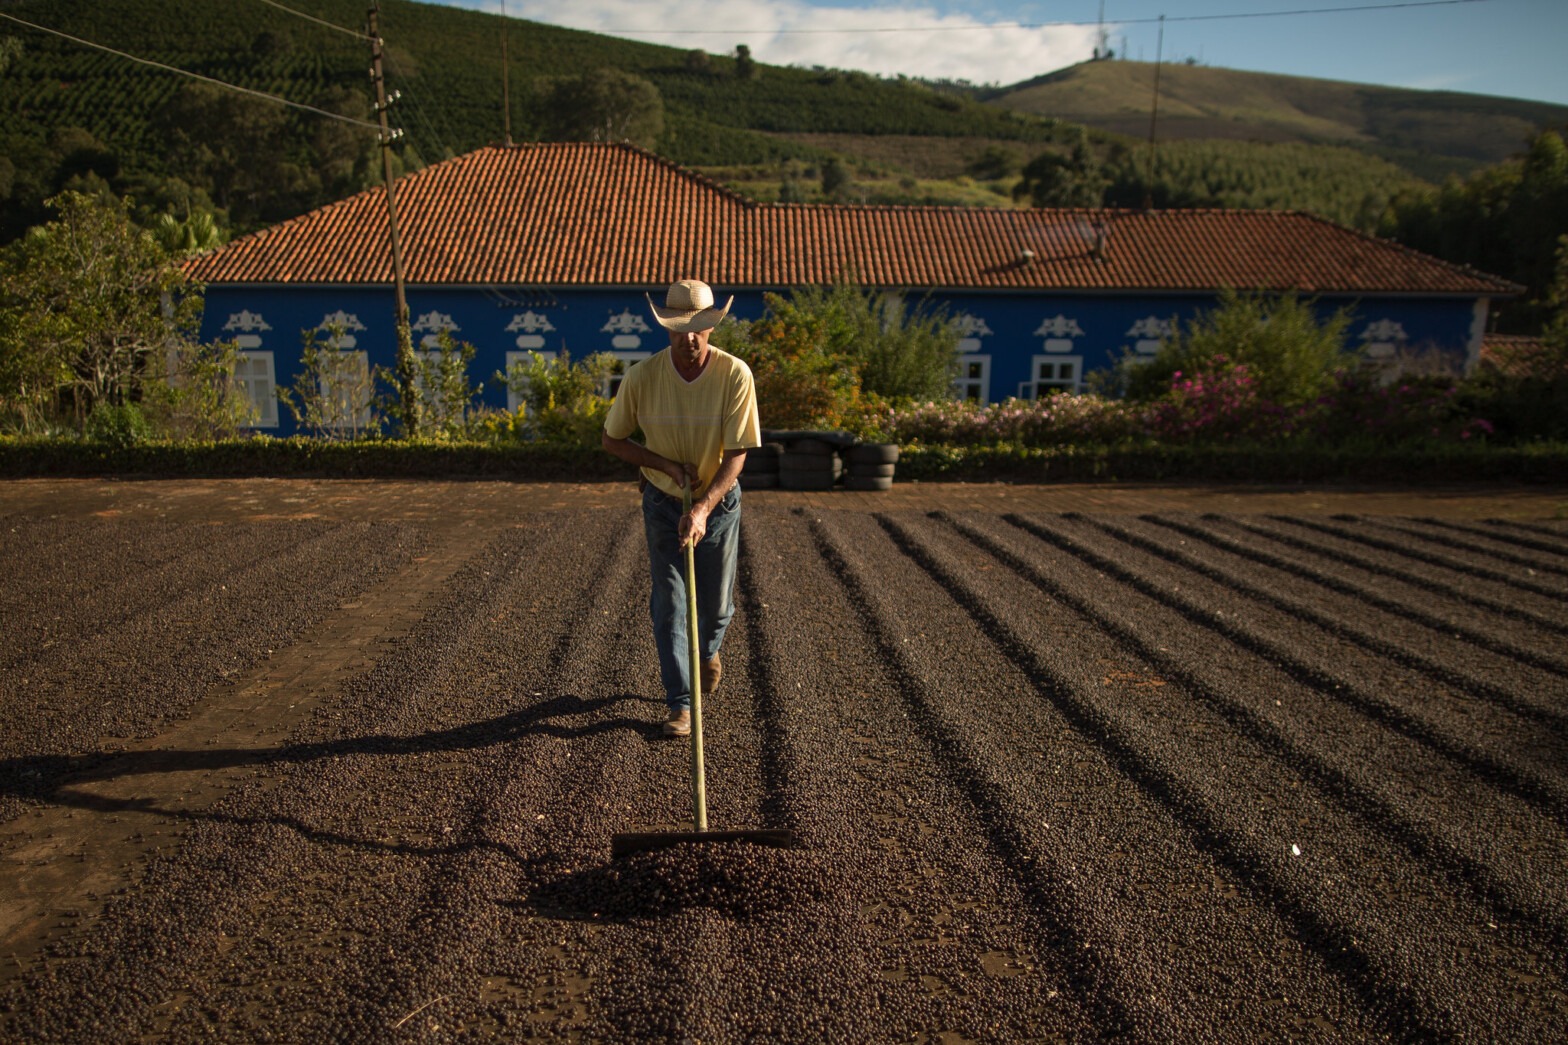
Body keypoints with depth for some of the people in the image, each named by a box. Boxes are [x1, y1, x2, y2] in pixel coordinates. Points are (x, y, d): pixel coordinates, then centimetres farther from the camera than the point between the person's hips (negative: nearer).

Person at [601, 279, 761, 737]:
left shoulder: (735, 375, -20)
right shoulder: (642, 376, -17)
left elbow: (736, 455, -20)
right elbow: (612, 439, -4)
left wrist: (703, 508, -31)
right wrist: (667, 465, -16)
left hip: (718, 501, 0)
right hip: (662, 503, 0)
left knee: (716, 601, 13)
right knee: (668, 604, 0)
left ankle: (708, 649, 47)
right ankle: (679, 704, 10)